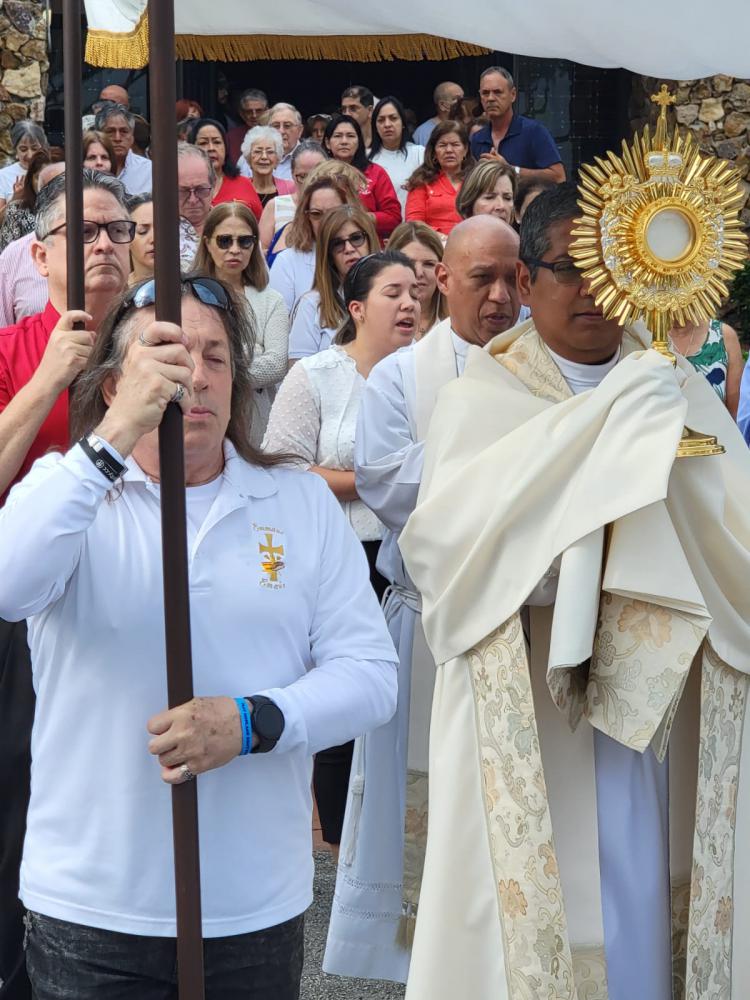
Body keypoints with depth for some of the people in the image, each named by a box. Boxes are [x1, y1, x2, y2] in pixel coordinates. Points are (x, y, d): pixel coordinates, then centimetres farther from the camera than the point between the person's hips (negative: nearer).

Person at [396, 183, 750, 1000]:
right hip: (532, 718, -2)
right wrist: (598, 426, -20)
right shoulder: (481, 401, -1)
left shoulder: (673, 390, 8)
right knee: (547, 911, 2)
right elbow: (443, 538, -19)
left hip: (658, 705, 3)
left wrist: (672, 454, -19)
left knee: (645, 897, 8)